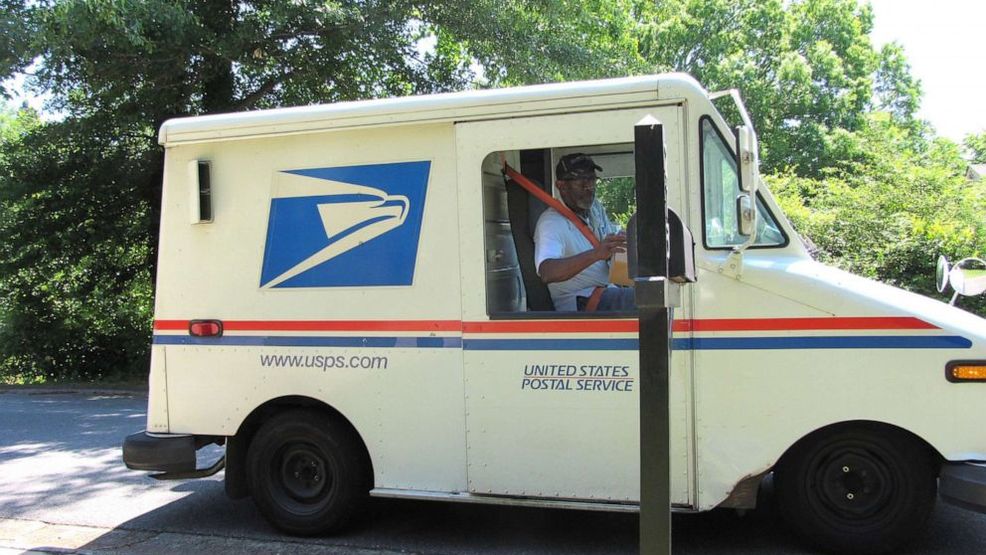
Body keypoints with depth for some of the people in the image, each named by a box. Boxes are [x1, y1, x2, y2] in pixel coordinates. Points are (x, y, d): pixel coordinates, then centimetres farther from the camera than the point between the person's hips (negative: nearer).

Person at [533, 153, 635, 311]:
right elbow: (546, 273, -34)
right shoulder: (551, 222, -17)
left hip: (608, 289, 9)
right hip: (577, 303, -9)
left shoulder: (595, 208, 12)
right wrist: (596, 254, -45)